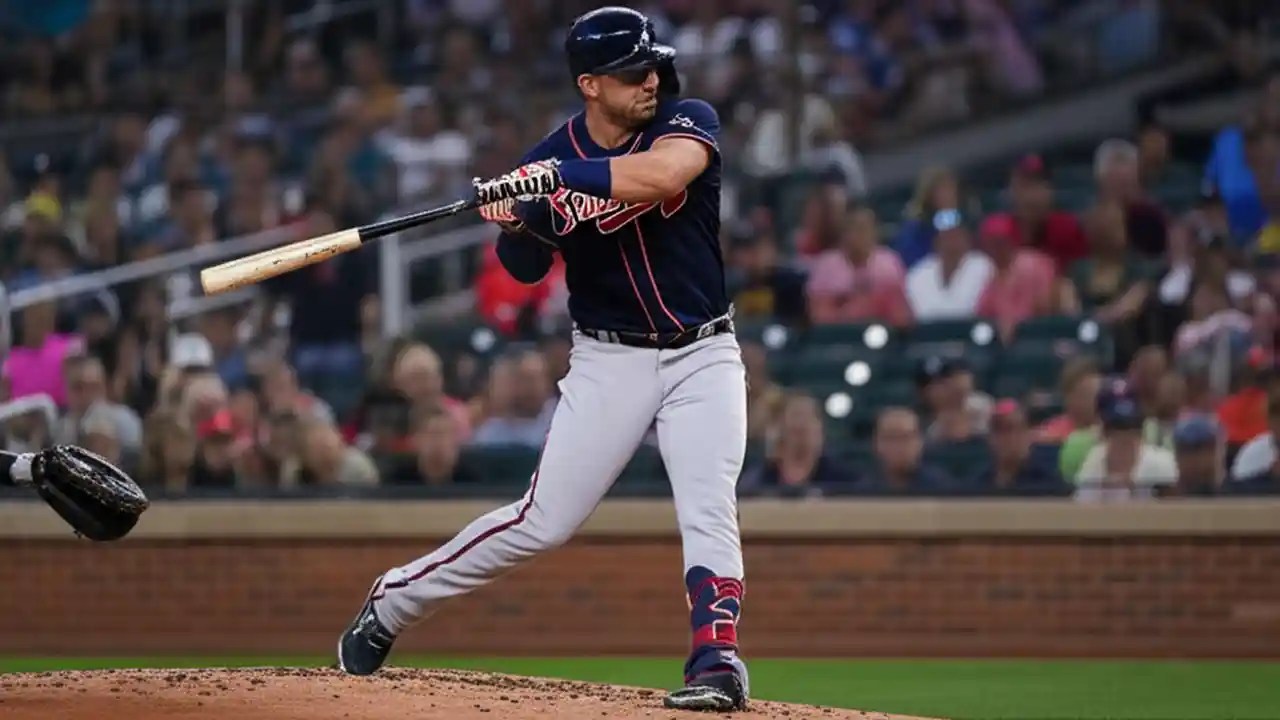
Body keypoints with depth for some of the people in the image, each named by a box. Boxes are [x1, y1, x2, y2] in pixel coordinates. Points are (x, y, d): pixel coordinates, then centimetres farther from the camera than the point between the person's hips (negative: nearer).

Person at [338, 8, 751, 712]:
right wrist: (517, 217, -22)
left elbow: (662, 175, -31)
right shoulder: (546, 162, -6)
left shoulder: (687, 122, -9)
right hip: (609, 358, 0)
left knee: (709, 510, -17)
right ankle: (391, 603, 14)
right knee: (543, 520, 0)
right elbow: (525, 269, 0)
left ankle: (717, 662, -17)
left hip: (702, 355, 0)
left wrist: (557, 177, -33)